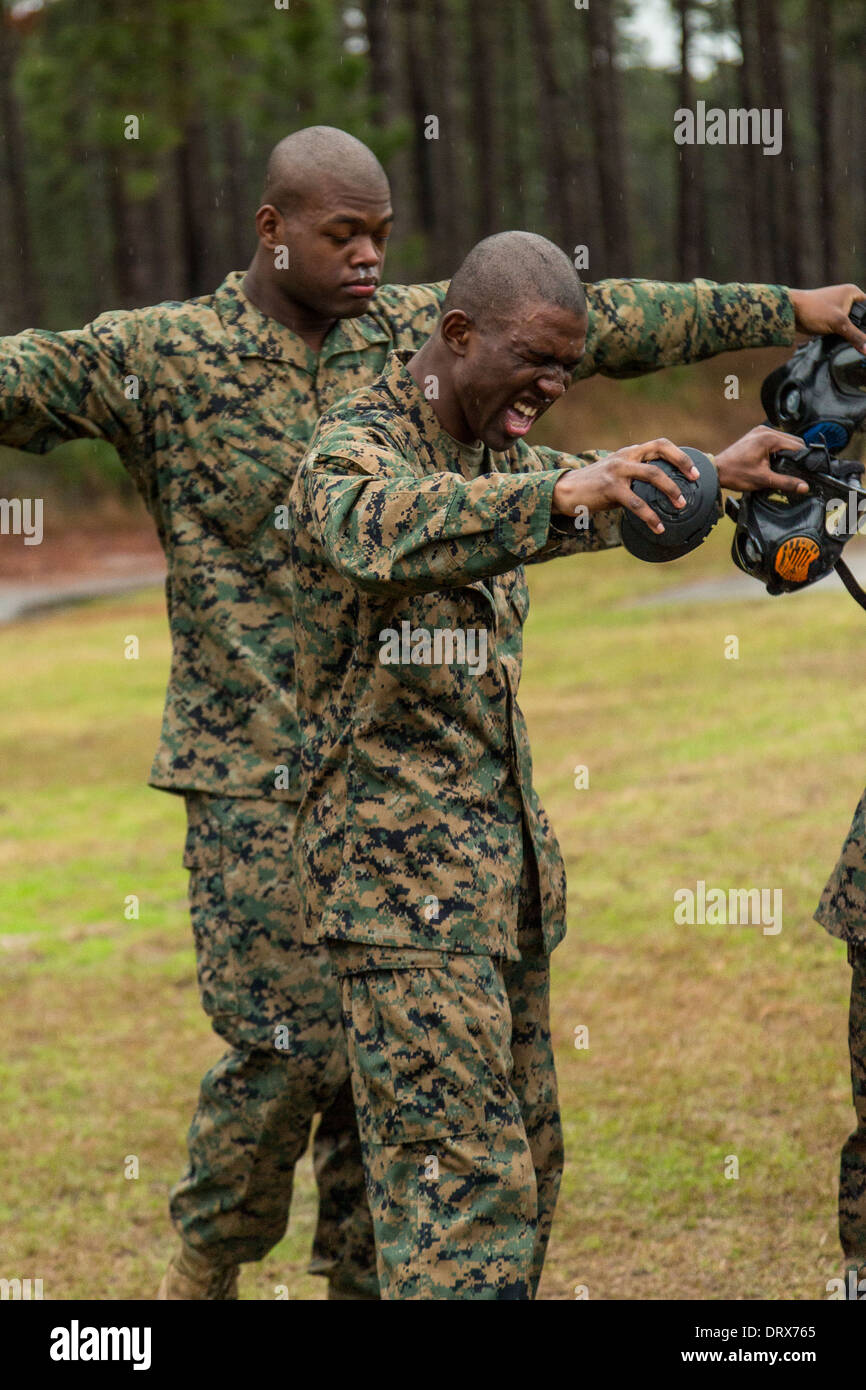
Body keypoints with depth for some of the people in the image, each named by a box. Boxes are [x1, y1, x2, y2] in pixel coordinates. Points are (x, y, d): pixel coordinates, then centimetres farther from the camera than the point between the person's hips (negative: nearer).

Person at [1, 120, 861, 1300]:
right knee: (285, 1043, -7)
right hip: (256, 772, -5)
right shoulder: (162, 358, -5)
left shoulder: (415, 330, 8)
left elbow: (596, 321, 14)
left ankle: (363, 1278, 19)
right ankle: (205, 1271, 14)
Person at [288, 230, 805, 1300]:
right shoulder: (353, 450, -15)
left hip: (501, 860, 9)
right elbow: (382, 530, -41)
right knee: (460, 1177, -15)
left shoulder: (487, 451, 12)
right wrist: (562, 493, -53)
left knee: (524, 1164, 12)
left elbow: (584, 507, 37)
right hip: (401, 877, -9)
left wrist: (716, 473, 41)